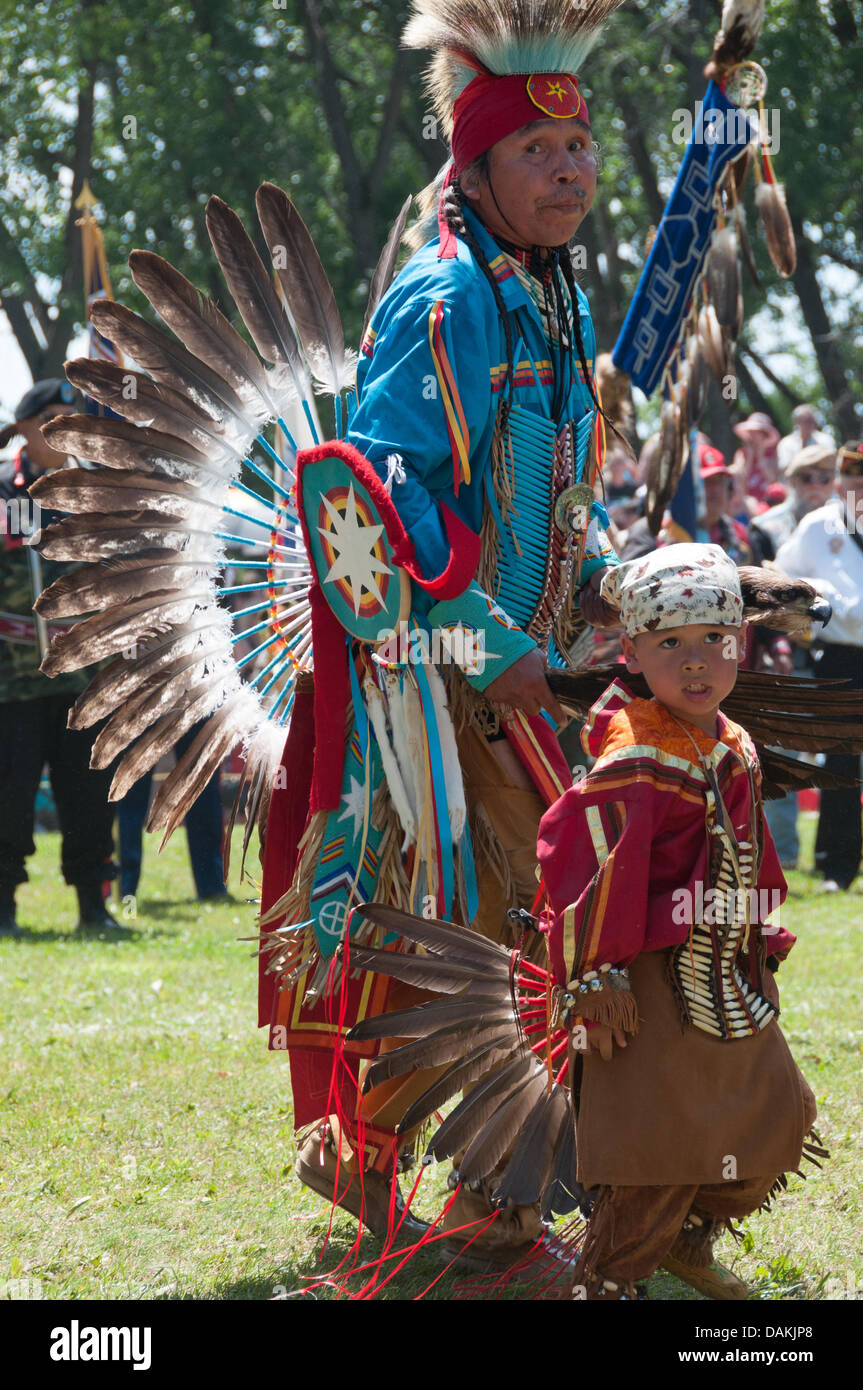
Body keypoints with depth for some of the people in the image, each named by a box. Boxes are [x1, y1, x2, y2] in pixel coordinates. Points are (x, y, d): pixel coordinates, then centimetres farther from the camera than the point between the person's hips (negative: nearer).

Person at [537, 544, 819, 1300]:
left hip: (734, 976, 9)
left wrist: (763, 946, 21)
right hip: (660, 979, -9)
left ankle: (690, 1236, 36)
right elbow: (583, 851, -23)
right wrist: (597, 973, -22)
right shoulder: (636, 760, -19)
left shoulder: (735, 749, 9)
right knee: (658, 1126, -9)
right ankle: (608, 1275, 7)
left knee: (773, 1111, 17)